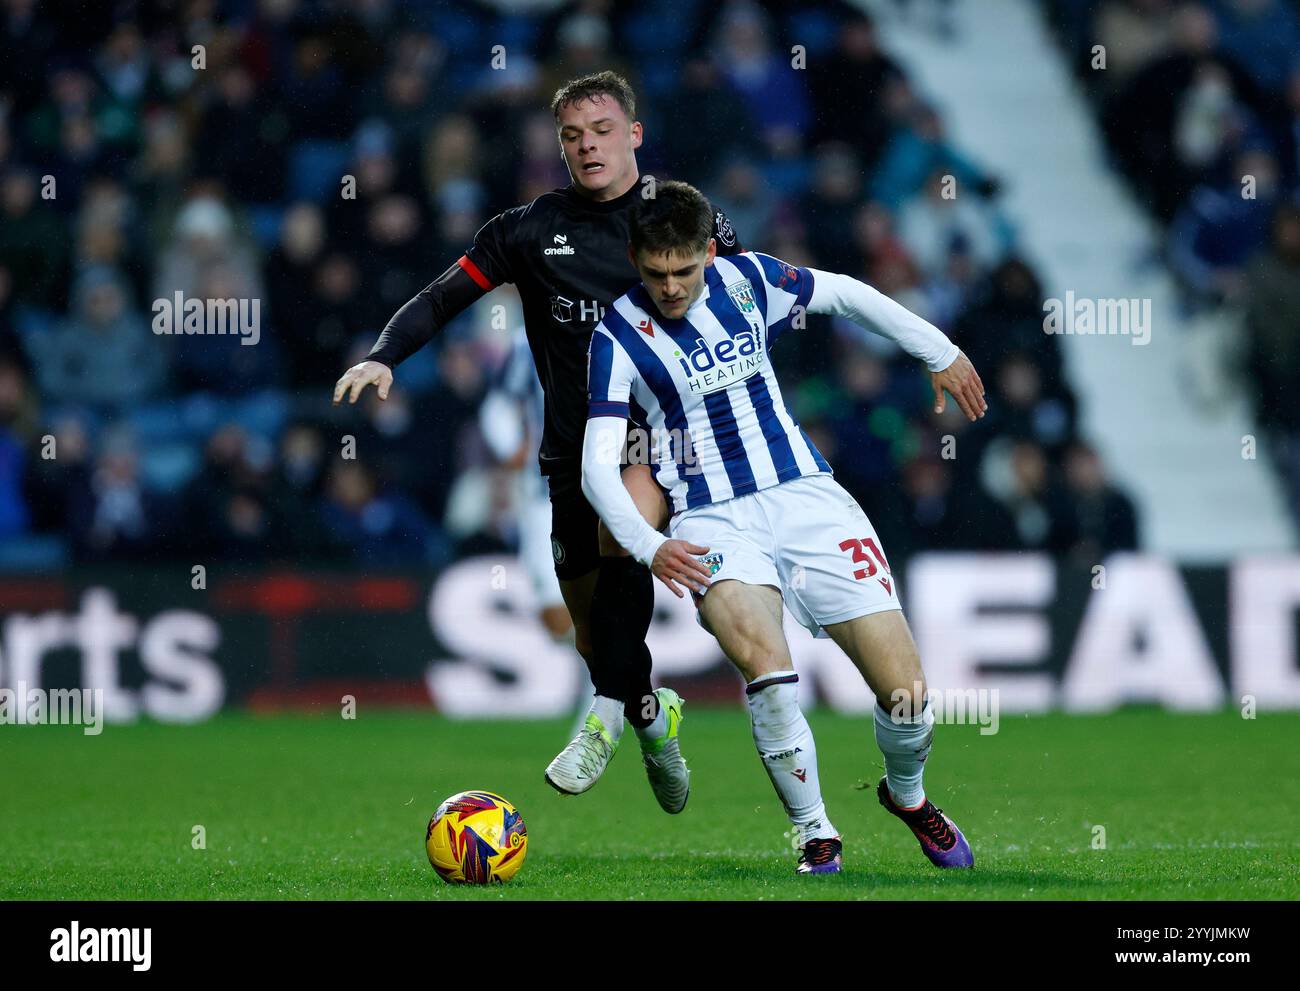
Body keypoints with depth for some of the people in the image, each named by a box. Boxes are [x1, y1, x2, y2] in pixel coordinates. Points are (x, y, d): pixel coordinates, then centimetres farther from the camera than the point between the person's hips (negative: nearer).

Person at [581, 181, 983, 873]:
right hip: (714, 524, -3)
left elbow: (847, 295, 19)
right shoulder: (618, 337, -8)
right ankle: (816, 837, -9)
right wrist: (649, 547, -29)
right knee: (766, 670, -31)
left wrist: (941, 354, 25)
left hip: (806, 497, 3)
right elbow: (597, 465, -13)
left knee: (906, 695, -8)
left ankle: (907, 794, 27)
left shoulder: (746, 280, 1)